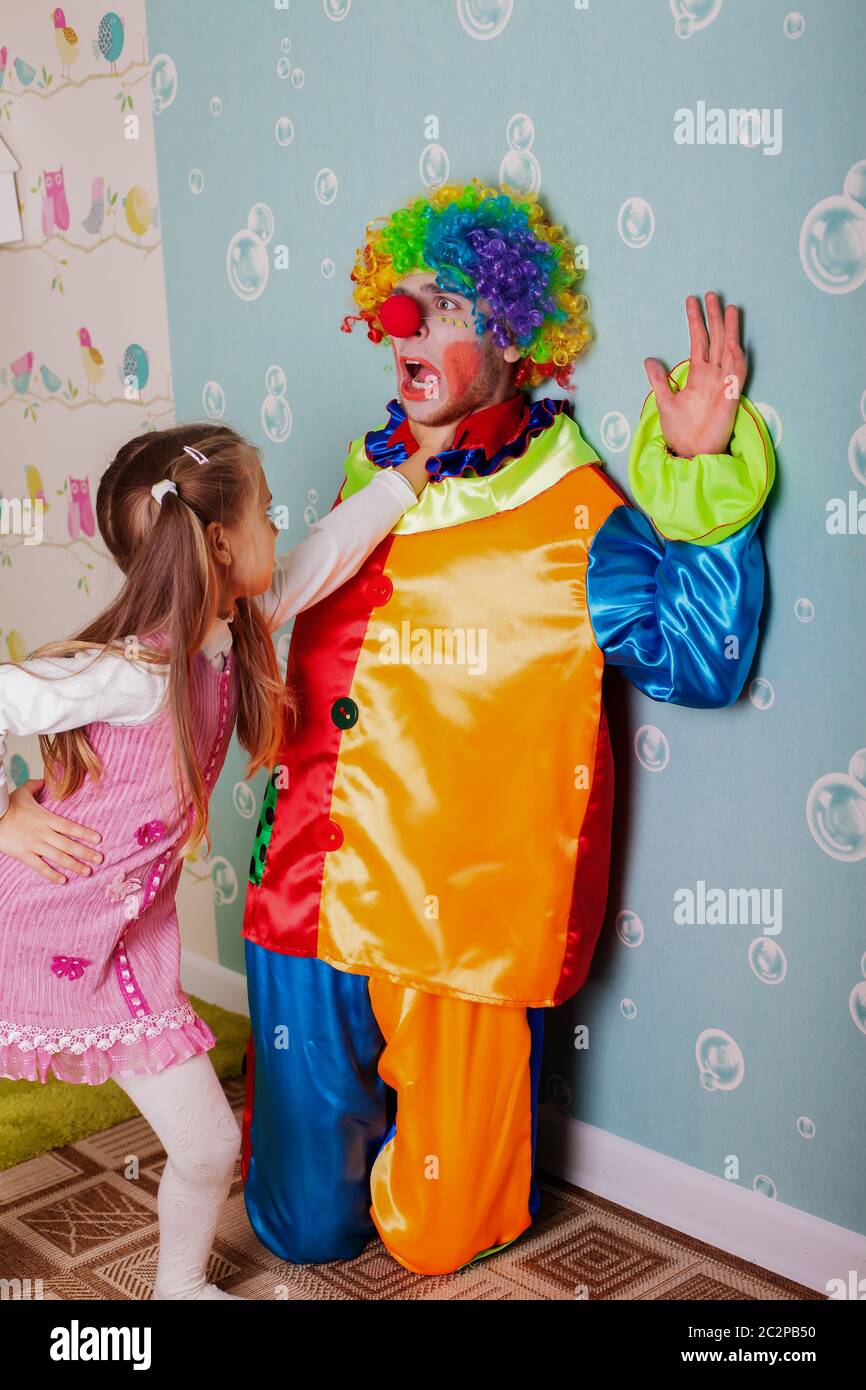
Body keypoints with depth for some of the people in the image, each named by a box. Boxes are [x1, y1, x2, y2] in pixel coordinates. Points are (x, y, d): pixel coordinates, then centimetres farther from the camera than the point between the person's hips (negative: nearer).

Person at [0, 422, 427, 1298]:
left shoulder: (230, 625, -4)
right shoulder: (133, 670, -28)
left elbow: (322, 555, 8)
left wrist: (407, 479, 16)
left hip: (128, 931, 7)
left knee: (209, 1145, 10)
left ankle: (181, 1285, 36)